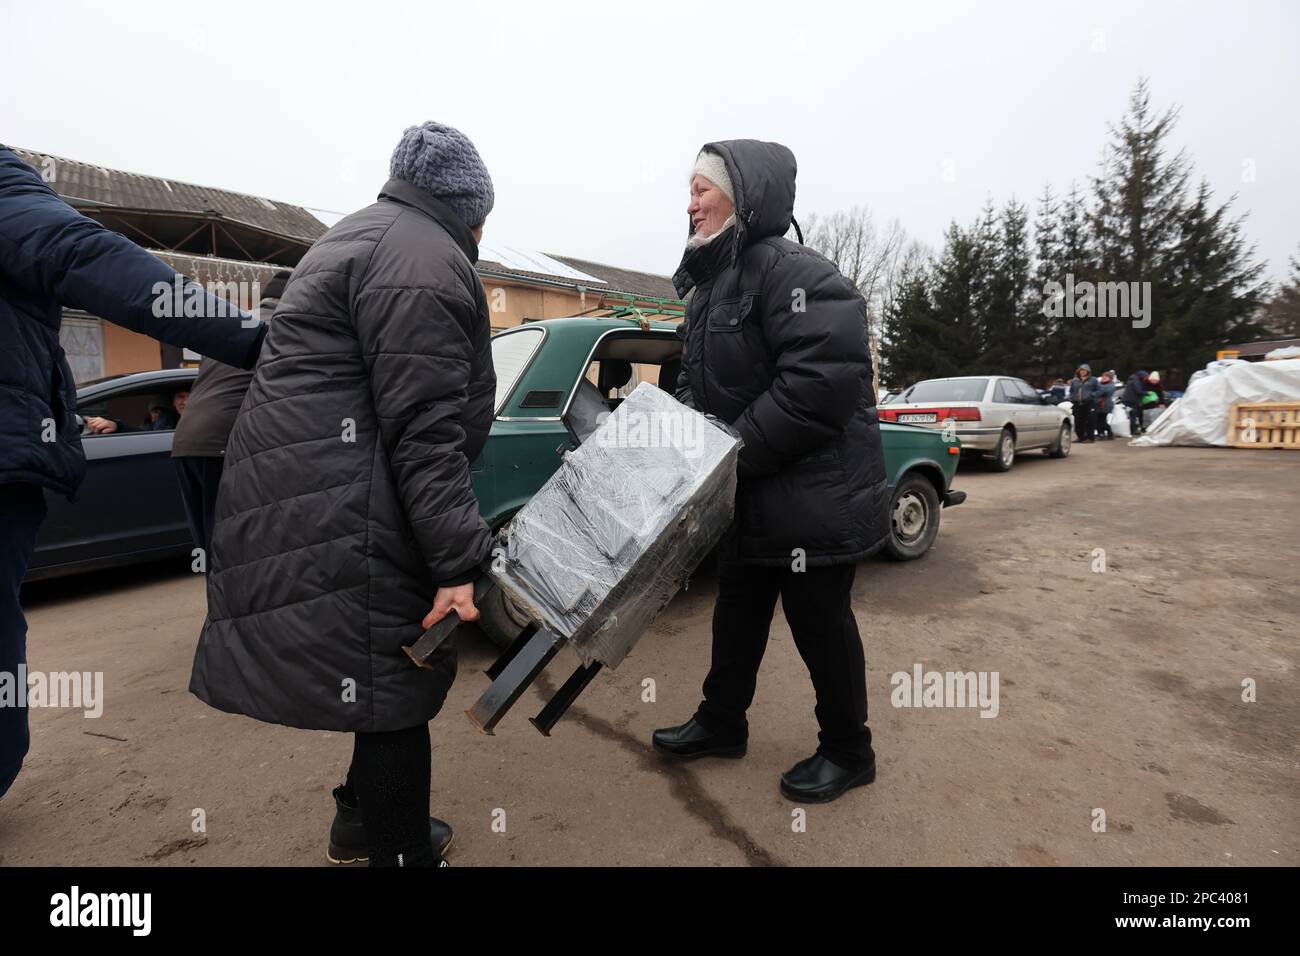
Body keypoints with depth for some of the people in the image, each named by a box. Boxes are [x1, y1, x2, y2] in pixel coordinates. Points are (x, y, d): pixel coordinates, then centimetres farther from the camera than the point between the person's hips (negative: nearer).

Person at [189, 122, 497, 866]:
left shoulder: (367, 236, 24)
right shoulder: (422, 259, -12)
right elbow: (423, 430, -22)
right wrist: (460, 560, -22)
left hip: (313, 492, 11)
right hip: (342, 516, -11)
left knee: (393, 666, 20)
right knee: (397, 677, -2)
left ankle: (368, 821, 37)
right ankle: (400, 852, 14)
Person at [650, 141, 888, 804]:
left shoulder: (793, 272, -18)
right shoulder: (711, 282, 12)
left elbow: (822, 382, -28)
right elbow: (700, 383, 17)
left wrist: (733, 450, -23)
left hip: (814, 494, -9)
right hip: (749, 497, 9)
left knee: (819, 621, 6)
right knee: (737, 608, 19)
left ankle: (847, 751, 29)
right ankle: (721, 722, 40)